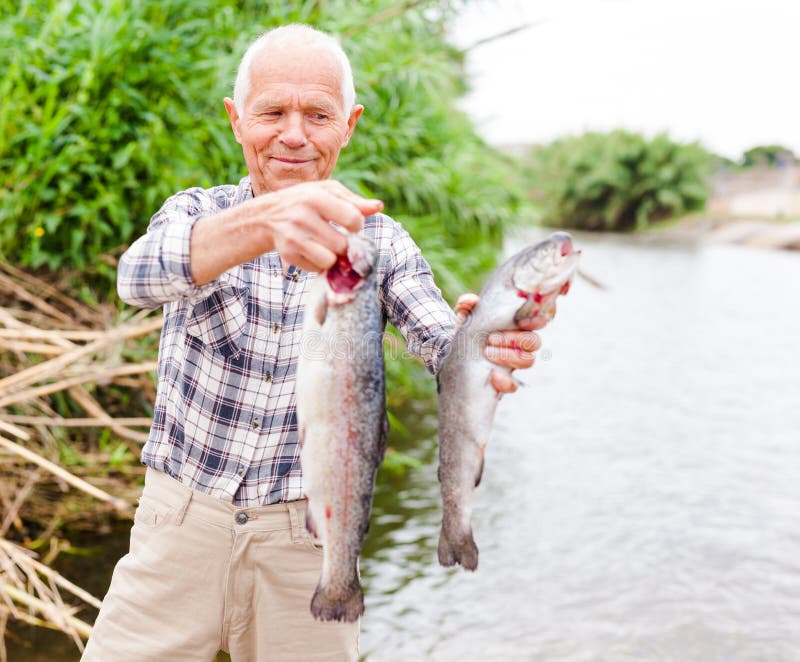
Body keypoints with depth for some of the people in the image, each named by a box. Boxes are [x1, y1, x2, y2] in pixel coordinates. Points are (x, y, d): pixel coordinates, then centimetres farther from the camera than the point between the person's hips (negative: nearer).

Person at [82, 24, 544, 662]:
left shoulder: (380, 240, 0)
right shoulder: (194, 211, -2)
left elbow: (444, 345, -15)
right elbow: (140, 276, -26)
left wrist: (489, 344, -40)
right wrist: (263, 222, -47)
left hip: (306, 537, 0)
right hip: (181, 521, 0)